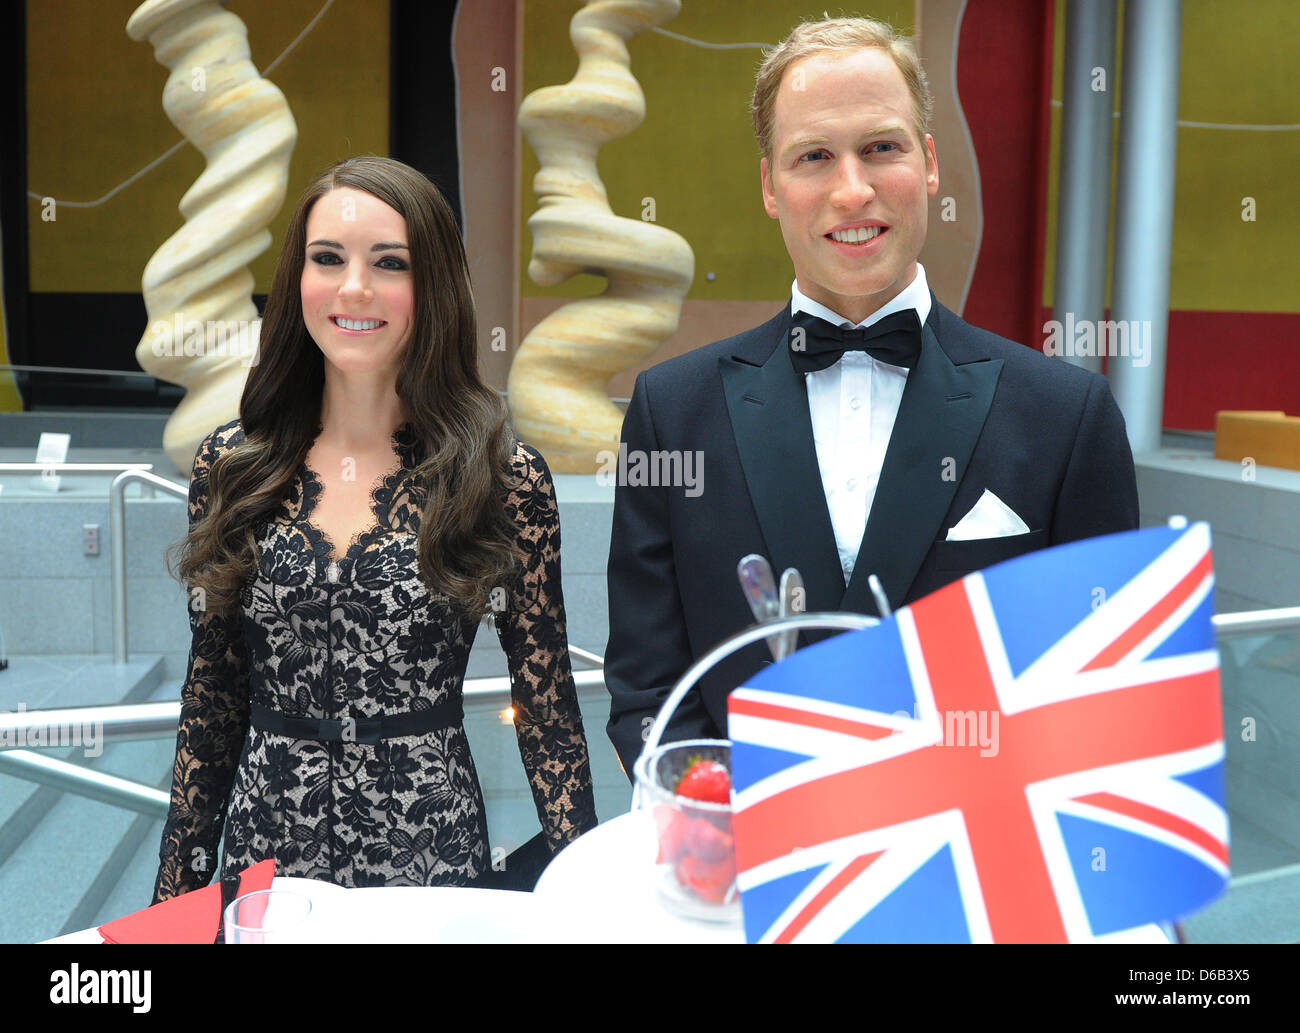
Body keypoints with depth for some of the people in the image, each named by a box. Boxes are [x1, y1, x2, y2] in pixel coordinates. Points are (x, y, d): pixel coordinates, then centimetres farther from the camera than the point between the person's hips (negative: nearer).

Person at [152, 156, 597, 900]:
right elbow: (211, 699, 6)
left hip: (432, 851, -2)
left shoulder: (505, 477, -10)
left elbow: (547, 708, -5)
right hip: (266, 846, 3)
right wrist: (177, 888, 7)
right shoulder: (231, 467, -1)